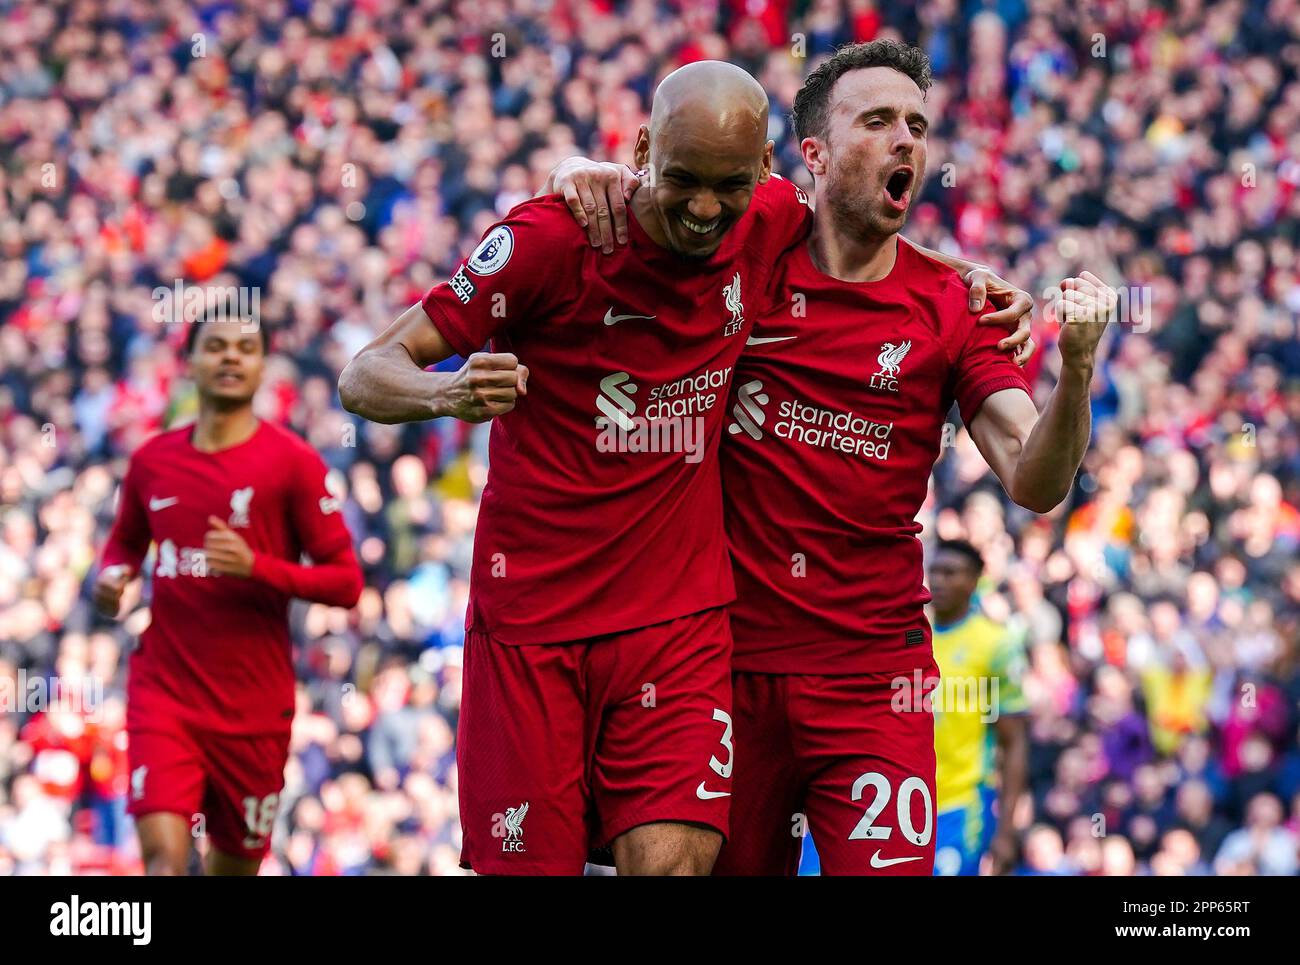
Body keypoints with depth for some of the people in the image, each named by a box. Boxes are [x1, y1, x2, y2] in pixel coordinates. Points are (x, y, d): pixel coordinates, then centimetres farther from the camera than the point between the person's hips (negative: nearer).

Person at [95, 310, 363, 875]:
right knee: (164, 855, -18)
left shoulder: (292, 463, -4)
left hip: (254, 709, -1)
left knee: (236, 865, 10)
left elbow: (346, 583, -6)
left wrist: (257, 567, -21)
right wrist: (111, 577, 2)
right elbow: (125, 542, 26)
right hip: (164, 695, 1)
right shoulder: (152, 460, 7)